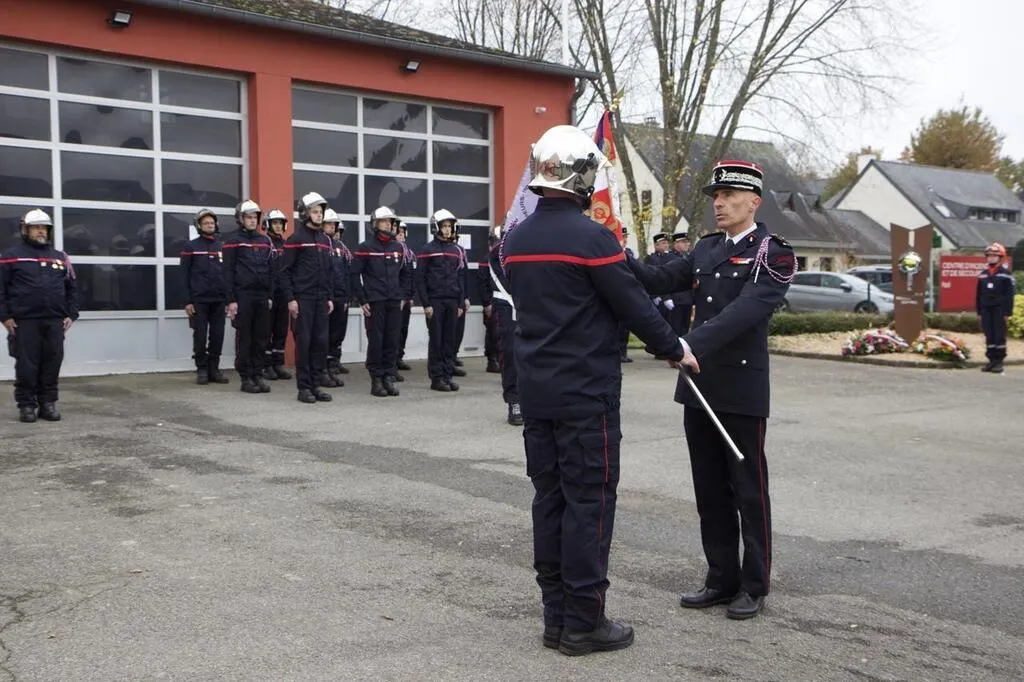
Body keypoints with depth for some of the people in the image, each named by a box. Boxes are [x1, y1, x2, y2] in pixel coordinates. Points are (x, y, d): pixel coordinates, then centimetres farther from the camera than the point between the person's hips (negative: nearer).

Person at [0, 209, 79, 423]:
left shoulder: (61, 258, 15)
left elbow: (72, 288, 18)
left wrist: (71, 314, 8)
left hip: (55, 321, 3)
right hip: (24, 321, -3)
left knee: (52, 364, 4)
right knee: (27, 365, -1)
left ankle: (48, 403, 12)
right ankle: (26, 405, 8)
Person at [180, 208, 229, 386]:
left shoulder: (222, 247, 12)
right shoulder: (191, 247, 2)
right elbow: (185, 276, -1)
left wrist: (228, 299, 7)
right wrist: (187, 301, -7)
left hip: (219, 300, 3)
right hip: (199, 300, -3)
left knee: (217, 336, 4)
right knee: (200, 336, 1)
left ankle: (214, 369, 13)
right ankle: (202, 370, 10)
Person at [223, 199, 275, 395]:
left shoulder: (265, 241, 13)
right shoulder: (233, 241, 0)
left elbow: (272, 270, 13)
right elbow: (228, 272, -5)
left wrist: (270, 296, 6)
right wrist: (231, 300, -11)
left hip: (262, 297, 4)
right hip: (243, 296, -4)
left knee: (262, 338, 4)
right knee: (244, 338, 1)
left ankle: (258, 375, 12)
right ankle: (246, 378, 6)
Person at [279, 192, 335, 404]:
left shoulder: (325, 239, 14)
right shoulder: (296, 238, -4)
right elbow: (285, 271, -8)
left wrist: (330, 297, 11)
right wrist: (290, 299, -13)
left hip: (322, 299, 6)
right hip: (303, 299, -6)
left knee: (321, 342, 4)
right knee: (303, 342, -2)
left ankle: (315, 384, 12)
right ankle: (303, 388, 3)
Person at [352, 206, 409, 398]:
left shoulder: (398, 247, 12)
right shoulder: (365, 248, -3)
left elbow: (404, 274, 20)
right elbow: (355, 275, -4)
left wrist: (402, 296, 10)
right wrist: (362, 301, -8)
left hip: (394, 303, 4)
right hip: (374, 303, -4)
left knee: (393, 341, 4)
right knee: (375, 342, -2)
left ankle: (389, 377, 12)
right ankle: (376, 380, 5)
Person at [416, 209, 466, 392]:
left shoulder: (456, 250, 13)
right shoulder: (427, 250, -2)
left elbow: (461, 278, 14)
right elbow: (420, 279, -4)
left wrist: (460, 303, 9)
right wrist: (426, 304, -10)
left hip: (452, 301, 4)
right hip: (435, 301, -4)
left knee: (450, 340, 4)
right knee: (436, 340, -1)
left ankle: (448, 375, 11)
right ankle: (436, 378, 3)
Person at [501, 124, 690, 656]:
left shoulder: (515, 239, 8)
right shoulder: (591, 237, -14)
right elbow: (634, 305, -10)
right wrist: (675, 348, 4)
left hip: (536, 389, 7)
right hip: (586, 392, -7)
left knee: (549, 497, 11)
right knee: (589, 501, 0)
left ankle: (556, 616, 19)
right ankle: (583, 623, 7)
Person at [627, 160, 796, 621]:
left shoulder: (772, 254, -8)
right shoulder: (706, 249, 14)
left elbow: (746, 311, -23)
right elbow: (658, 282, 6)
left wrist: (692, 343, -34)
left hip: (742, 390, -6)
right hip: (699, 386, 7)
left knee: (749, 490, 5)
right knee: (709, 489, 13)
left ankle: (754, 586, 18)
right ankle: (721, 579, 26)